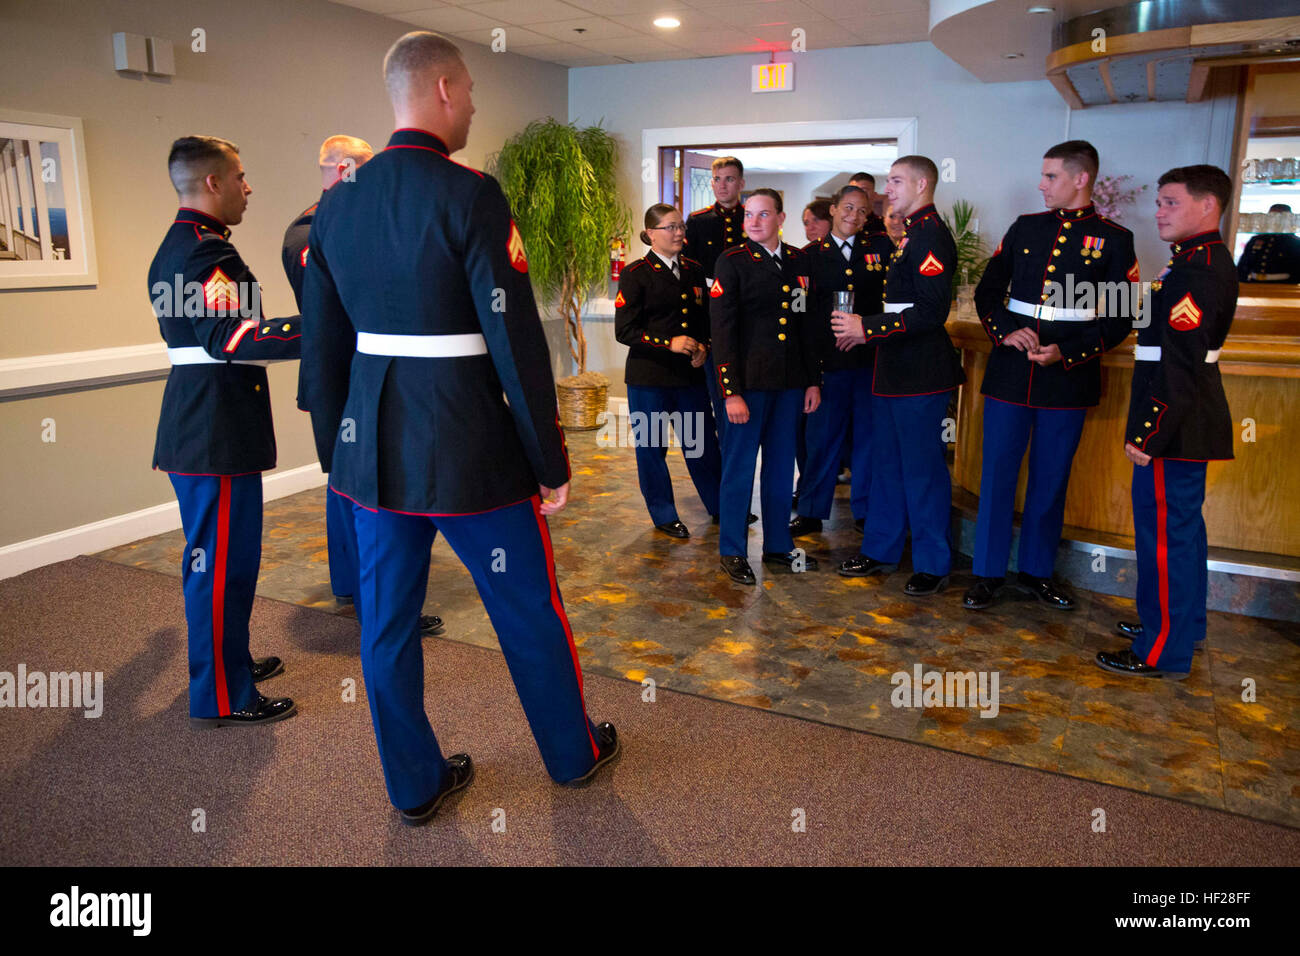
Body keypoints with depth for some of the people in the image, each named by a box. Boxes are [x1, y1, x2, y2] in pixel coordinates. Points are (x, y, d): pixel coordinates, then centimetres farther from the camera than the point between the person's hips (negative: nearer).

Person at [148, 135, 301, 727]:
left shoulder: (173, 246, 18)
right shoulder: (206, 250, -16)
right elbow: (227, 336, -30)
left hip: (195, 426, 11)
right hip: (217, 431, -11)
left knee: (211, 555, 21)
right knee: (222, 561, -3)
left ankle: (222, 659, 37)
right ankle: (221, 697, 7)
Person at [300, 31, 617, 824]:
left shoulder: (337, 203, 5)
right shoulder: (471, 196, -14)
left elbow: (324, 344, 9)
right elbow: (517, 342, -17)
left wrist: (336, 450, 18)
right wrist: (551, 461, -8)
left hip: (373, 446, 6)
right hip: (469, 448, -6)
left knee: (388, 619, 14)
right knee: (528, 609, 13)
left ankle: (416, 786, 30)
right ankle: (574, 753, 33)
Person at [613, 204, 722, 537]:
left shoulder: (695, 271, 11)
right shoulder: (635, 274, -5)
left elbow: (707, 319, 18)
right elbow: (625, 330, -10)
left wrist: (704, 347, -3)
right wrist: (669, 343, -18)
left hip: (691, 373, 4)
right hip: (649, 377, -4)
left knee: (703, 442, 9)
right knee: (651, 446, 6)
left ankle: (720, 506, 27)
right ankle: (664, 516, 21)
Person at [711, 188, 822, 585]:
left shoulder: (797, 261, 10)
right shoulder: (733, 261, -4)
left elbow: (806, 324, 14)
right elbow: (722, 329, -9)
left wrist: (813, 380, 10)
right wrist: (731, 391, -15)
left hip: (789, 384, 5)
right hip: (749, 383, -5)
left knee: (781, 466, 13)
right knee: (739, 467, 3)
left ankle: (778, 546, 27)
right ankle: (732, 552, 17)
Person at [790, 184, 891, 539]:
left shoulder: (882, 247, 8)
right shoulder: (811, 254, 7)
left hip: (870, 358, 1)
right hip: (828, 360, -1)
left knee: (868, 436, 9)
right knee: (822, 436, 5)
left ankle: (866, 510, 22)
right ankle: (811, 512, 17)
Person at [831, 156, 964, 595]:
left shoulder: (931, 235, -14)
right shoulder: (913, 234, 18)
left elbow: (931, 312, -24)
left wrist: (867, 329, -20)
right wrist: (863, 329, 11)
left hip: (921, 374, -10)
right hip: (897, 369, 10)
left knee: (923, 468, -1)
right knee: (887, 463, 16)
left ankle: (933, 564, 12)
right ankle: (881, 550, 28)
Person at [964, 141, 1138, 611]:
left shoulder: (1113, 239, 1)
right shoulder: (1024, 227, 9)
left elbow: (1121, 317, -1)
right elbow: (987, 291, 11)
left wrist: (1068, 353, -13)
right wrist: (1004, 332, -7)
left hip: (1067, 378, -1)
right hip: (1010, 373, 2)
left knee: (1051, 479, 8)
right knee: (997, 473, 4)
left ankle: (1037, 571, 24)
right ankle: (988, 573, 15)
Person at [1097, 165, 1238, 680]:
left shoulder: (1197, 271, -19)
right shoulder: (1204, 259, 14)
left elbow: (1180, 365, -25)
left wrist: (1147, 434, -22)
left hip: (1175, 424, -11)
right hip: (1190, 422, 11)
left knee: (1165, 529, -3)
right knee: (1181, 525, 20)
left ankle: (1163, 653, 8)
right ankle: (1183, 624, 35)